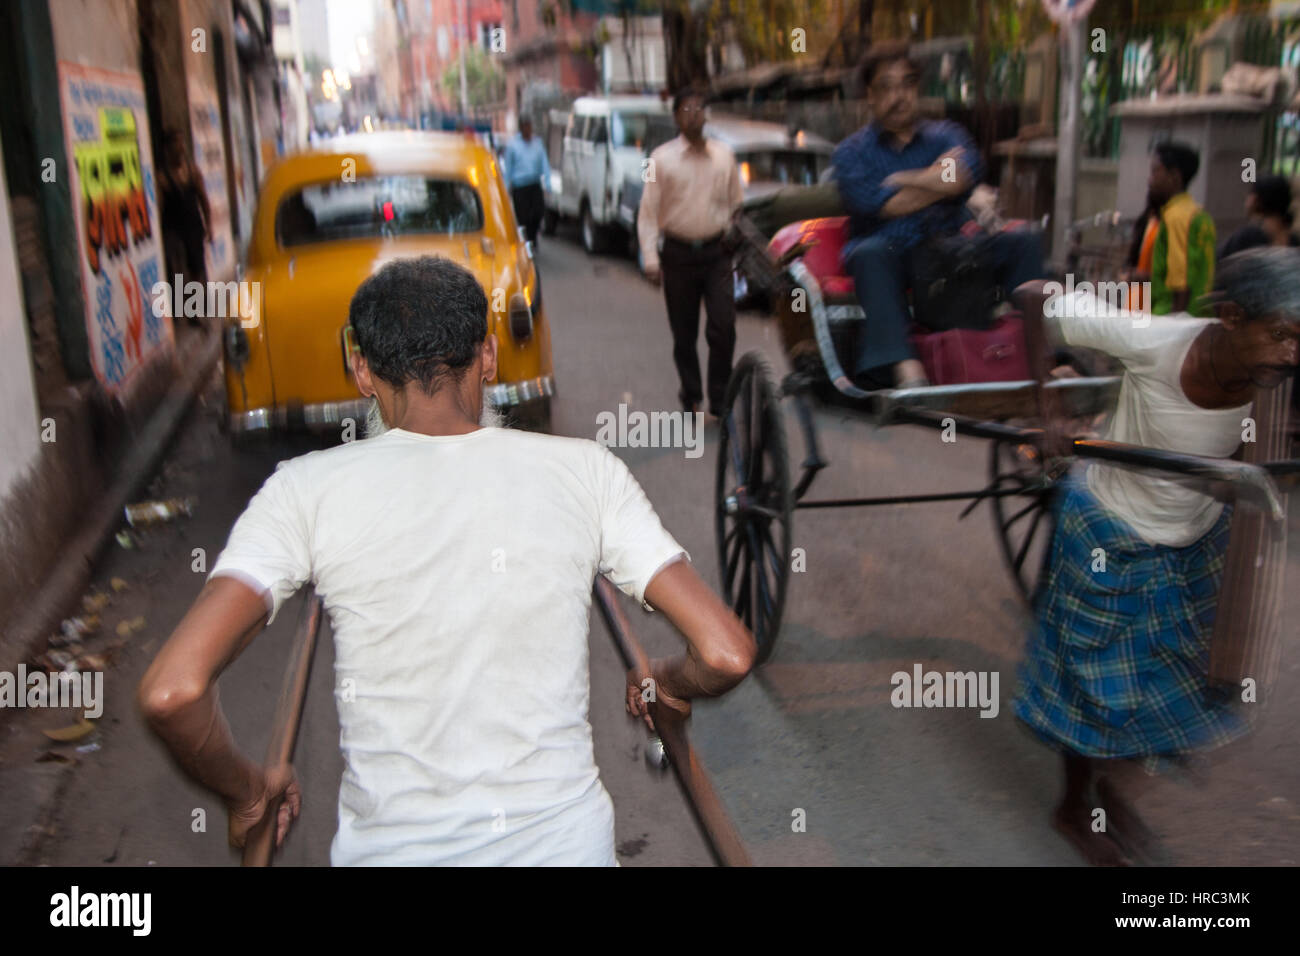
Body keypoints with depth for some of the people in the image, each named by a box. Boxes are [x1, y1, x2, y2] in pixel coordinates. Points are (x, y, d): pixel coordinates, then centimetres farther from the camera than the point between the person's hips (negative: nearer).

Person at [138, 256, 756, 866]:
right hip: (564, 840, 1)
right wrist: (668, 685, 10)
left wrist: (246, 791, 0)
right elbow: (727, 653, -12)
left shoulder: (306, 490, -11)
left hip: (390, 847, 0)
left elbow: (172, 690, -19)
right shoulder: (585, 471, -9)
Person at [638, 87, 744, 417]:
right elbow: (648, 212, -3)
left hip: (717, 252, 1)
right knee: (684, 334, 7)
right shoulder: (662, 159, -1)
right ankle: (691, 398, 22)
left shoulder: (724, 155, 7)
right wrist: (650, 259, -12)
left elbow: (737, 205, 13)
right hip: (679, 254, -1)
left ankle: (720, 399, 3)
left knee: (723, 327, -10)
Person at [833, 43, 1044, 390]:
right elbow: (875, 203, -8)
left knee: (1023, 242, -17)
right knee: (870, 252, -37)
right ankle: (902, 363, -53)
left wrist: (902, 179, -3)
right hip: (891, 258, -3)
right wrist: (937, 179, 0)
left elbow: (968, 173, -4)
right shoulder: (851, 152, 12)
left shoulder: (945, 134, 19)